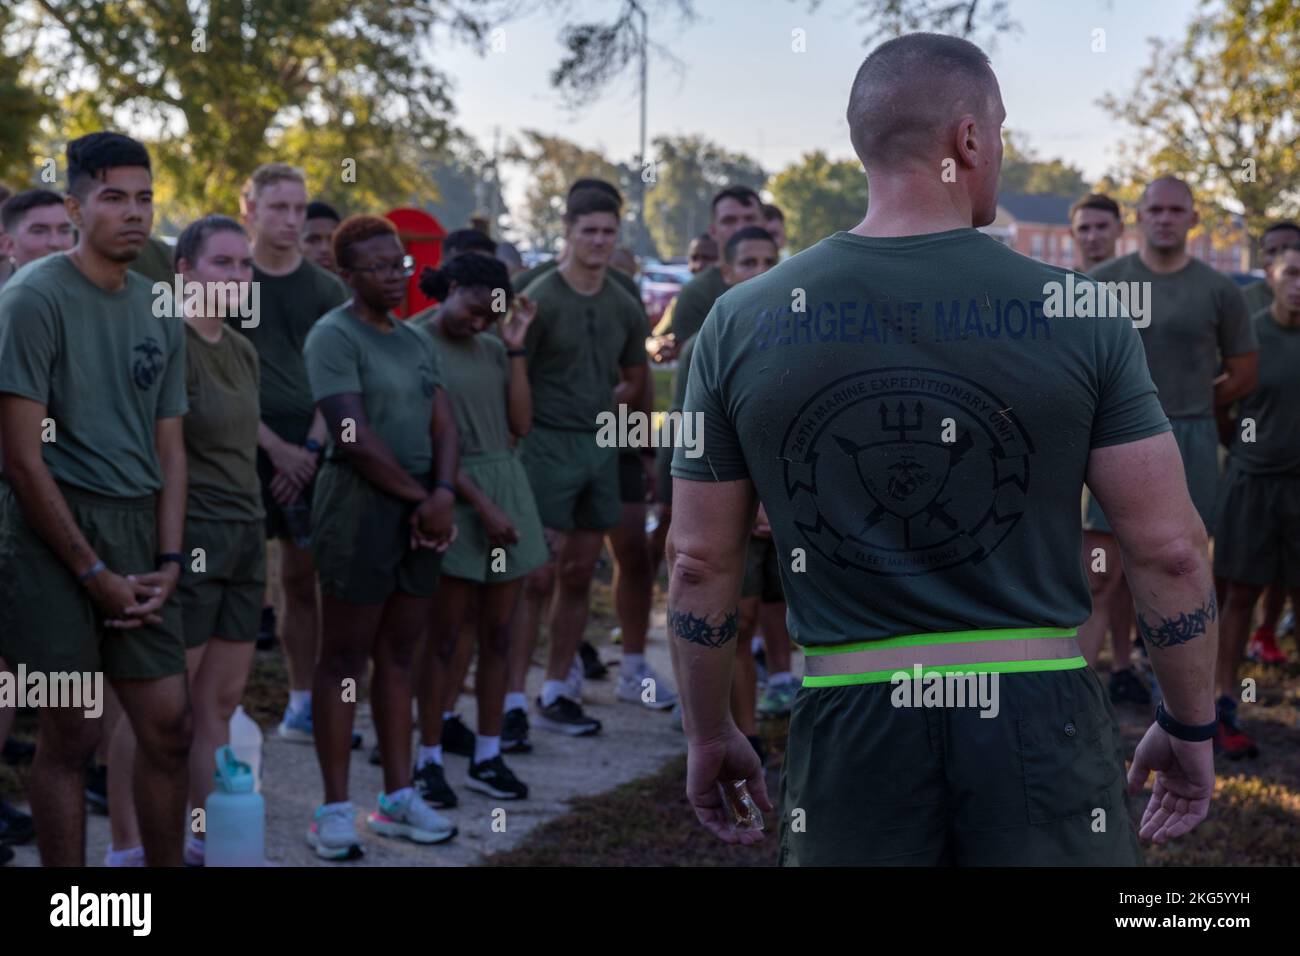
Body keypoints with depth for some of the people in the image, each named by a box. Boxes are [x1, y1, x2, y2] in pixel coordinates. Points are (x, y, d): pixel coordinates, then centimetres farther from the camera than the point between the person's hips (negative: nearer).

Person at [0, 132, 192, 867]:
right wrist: (94, 574, -12)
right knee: (71, 737, -1)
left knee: (170, 727, 5)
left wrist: (166, 563, 0)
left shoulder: (160, 312, 12)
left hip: (137, 530, 6)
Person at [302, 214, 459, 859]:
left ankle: (397, 798, 18)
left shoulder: (416, 342, 15)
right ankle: (336, 808, 5)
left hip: (419, 512, 7)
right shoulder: (334, 337, -8)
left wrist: (442, 493, -9)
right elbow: (354, 438, -16)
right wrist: (420, 498, -12)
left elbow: (443, 427, 9)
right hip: (359, 508, -7)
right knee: (345, 659, -1)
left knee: (398, 657, 11)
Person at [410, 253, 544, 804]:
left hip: (508, 489, 6)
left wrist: (516, 348, 1)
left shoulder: (492, 348, 12)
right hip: (454, 495, -6)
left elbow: (521, 424, 4)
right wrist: (481, 506, -14)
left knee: (496, 634, 9)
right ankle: (429, 760, 7)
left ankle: (488, 757, 17)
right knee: (445, 635, -2)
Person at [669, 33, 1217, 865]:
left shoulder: (742, 324, 0)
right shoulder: (1077, 315, -5)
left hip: (850, 725, 2)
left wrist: (709, 734, 16)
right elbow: (1170, 550, -4)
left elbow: (701, 563, 4)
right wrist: (1191, 727, 9)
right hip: (1040, 717, -1)